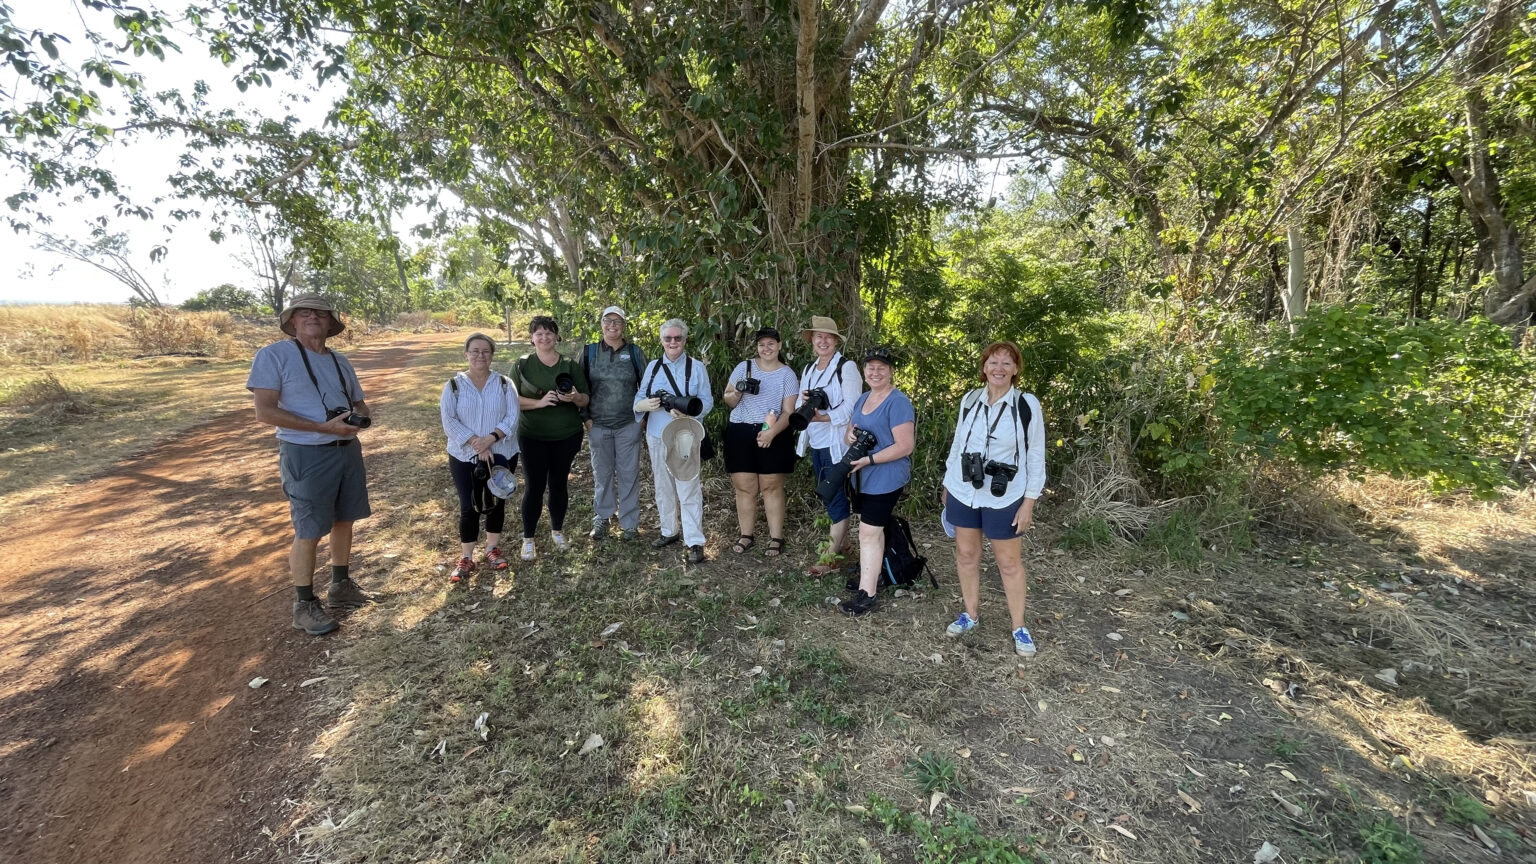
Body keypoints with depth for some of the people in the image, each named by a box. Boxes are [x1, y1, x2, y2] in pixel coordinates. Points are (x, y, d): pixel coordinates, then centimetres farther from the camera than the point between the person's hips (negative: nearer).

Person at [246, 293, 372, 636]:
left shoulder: (340, 361, 12)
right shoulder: (275, 355, -8)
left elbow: (360, 404, 17)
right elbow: (265, 412, -16)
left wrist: (360, 419, -8)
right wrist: (324, 426, -22)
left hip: (348, 450, 6)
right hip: (307, 455, -6)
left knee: (344, 520, 15)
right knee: (308, 532, 1)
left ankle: (340, 586, 31)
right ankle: (304, 605, 16)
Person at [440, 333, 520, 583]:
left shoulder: (504, 383, 0)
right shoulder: (454, 385, -1)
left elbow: (512, 417, -8)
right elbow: (448, 420, -10)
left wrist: (491, 438, -22)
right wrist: (476, 444, -19)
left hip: (502, 454, 1)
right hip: (464, 456, -1)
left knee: (496, 503, 11)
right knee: (469, 506, 1)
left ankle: (492, 549, 28)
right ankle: (466, 558, 14)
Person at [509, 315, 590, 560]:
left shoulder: (570, 365, 1)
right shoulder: (522, 365, -2)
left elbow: (585, 400, 2)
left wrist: (575, 397, -21)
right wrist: (539, 402, -23)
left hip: (567, 436, 2)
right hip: (532, 437, -1)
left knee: (559, 483, 11)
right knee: (534, 486, 1)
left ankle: (557, 530, 29)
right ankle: (528, 538, 15)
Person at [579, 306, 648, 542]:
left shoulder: (635, 353, 2)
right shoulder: (588, 352, 3)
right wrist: (586, 417, -1)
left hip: (629, 425, -1)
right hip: (598, 425, 1)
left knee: (628, 474, 5)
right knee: (601, 474, 11)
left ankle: (629, 522, 17)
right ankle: (602, 518, 26)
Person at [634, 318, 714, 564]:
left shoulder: (697, 367, 1)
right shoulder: (653, 366, 10)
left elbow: (706, 401, -4)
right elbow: (639, 399, 7)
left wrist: (687, 411, -24)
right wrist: (646, 404, -17)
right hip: (657, 436, 4)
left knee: (689, 490, -6)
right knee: (663, 488, 13)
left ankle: (695, 542, 0)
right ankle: (669, 532, 29)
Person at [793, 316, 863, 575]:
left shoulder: (846, 366, -8)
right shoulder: (808, 370, 13)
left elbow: (851, 407, -16)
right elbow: (799, 408, 11)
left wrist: (821, 417, -22)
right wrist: (804, 402, -11)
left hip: (836, 443, -7)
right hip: (815, 443, 8)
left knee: (836, 498, -3)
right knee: (829, 496, 16)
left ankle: (832, 555, 3)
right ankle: (842, 541, 31)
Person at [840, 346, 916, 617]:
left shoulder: (898, 402, -15)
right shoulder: (862, 399, 12)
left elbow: (904, 446, -20)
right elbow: (849, 435, 19)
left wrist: (868, 459, -23)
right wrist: (850, 435, -5)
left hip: (885, 478, -8)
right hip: (862, 477, 8)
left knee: (869, 532, -7)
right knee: (871, 529, 17)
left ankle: (867, 594, 2)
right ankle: (872, 574, 33)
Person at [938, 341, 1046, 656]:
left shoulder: (1027, 405, -8)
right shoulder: (970, 399, 2)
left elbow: (1035, 457, -5)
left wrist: (1029, 501, -8)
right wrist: (947, 484, 13)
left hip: (1004, 498, -3)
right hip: (964, 492, 4)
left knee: (1009, 563, 7)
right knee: (966, 554, 12)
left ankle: (1020, 628, 23)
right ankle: (969, 615, 29)